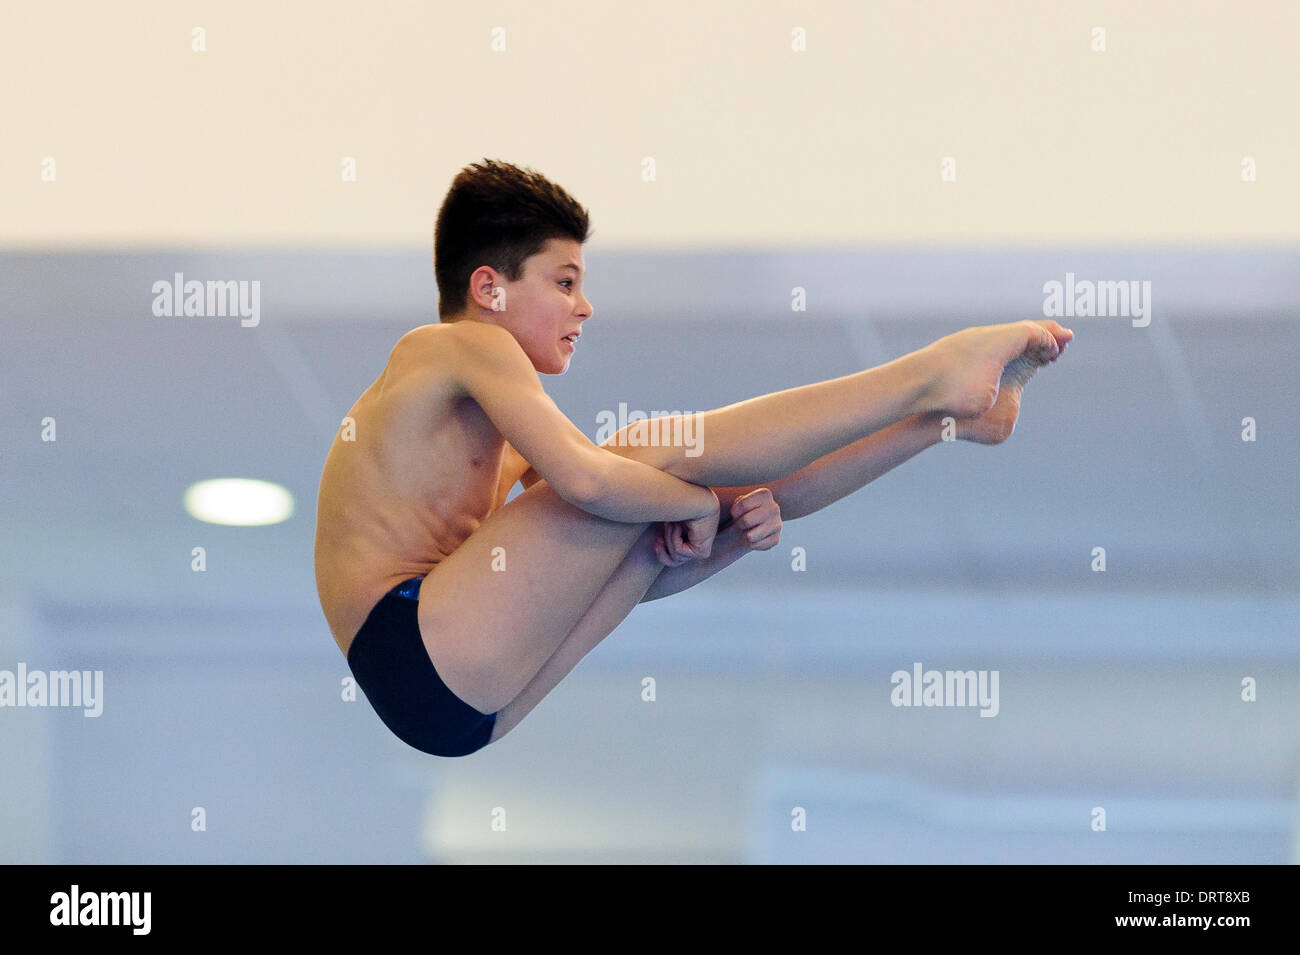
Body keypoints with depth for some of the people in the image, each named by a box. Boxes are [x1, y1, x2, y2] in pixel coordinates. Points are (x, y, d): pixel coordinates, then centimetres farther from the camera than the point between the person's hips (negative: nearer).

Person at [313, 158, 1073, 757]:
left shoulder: (499, 448, 27)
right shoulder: (462, 348, -3)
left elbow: (631, 572, 20)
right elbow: (586, 478, -20)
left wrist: (731, 535, 1)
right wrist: (698, 505, -4)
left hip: (468, 705, 9)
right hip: (417, 655, -9)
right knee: (656, 457, -13)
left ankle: (941, 414, 5)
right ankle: (936, 375, -10)